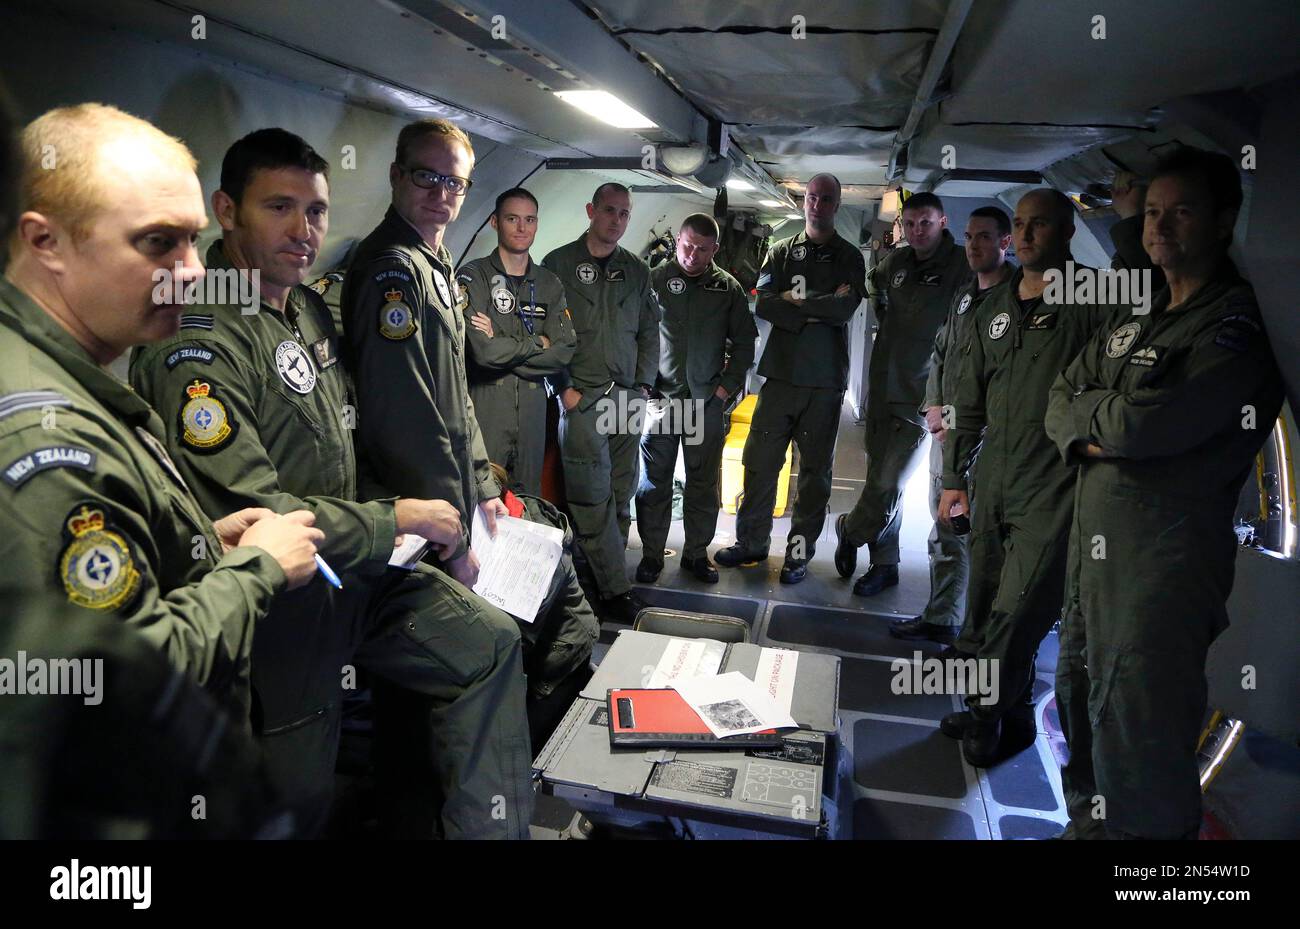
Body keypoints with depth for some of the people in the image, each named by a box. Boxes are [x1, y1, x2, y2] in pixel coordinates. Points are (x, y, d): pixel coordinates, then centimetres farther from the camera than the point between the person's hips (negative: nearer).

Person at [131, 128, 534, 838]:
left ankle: (490, 833, 22)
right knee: (298, 798, 6)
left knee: (489, 642, 10)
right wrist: (396, 519, -17)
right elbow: (251, 512, -28)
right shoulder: (199, 343, -22)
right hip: (281, 604, -8)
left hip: (356, 568, 9)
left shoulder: (310, 310, 7)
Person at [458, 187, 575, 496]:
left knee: (528, 503, 11)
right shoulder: (472, 276, -3)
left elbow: (564, 352, 0)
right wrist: (538, 344, -3)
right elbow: (483, 351, -16)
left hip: (533, 405, 5)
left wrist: (503, 347, -9)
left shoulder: (550, 284, 12)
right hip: (485, 404, -4)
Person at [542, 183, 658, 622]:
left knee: (621, 496, 6)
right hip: (582, 398, -5)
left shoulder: (636, 270, 15)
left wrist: (644, 385, 6)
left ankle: (603, 573, 16)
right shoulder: (559, 264, 1)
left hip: (627, 397, 5)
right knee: (593, 497, -8)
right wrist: (564, 388, -8)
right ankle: (614, 590, -3)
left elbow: (649, 332, 17)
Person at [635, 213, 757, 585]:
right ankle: (652, 554, 16)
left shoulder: (728, 287, 5)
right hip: (660, 399, -1)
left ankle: (697, 553, 22)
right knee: (653, 482, 4)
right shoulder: (655, 279, 0)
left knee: (705, 484, 8)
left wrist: (727, 385, 1)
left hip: (708, 401, 2)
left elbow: (743, 342, 10)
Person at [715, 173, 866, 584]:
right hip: (780, 372, 2)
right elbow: (763, 304, -6)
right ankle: (752, 541, 18)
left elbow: (845, 309, -12)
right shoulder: (781, 252, 10)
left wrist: (795, 299, -8)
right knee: (760, 461, 4)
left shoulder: (850, 257, 5)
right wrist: (819, 310, -13)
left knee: (815, 471, 5)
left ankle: (800, 552, 16)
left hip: (824, 380, -1)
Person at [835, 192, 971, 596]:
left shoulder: (962, 267, -8)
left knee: (889, 486, -6)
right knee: (881, 479, 10)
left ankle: (849, 529, 20)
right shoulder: (894, 262, 10)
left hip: (923, 397, -5)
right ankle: (884, 563, 23)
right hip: (883, 386, 5)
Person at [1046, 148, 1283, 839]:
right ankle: (1085, 821, 39)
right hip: (1093, 541, 8)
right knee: (1078, 702, 20)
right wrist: (1093, 435, -9)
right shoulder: (1132, 320, 16)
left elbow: (1147, 425, -22)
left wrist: (1086, 409, -3)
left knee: (1137, 749, -1)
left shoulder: (1238, 326, -10)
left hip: (1164, 556, -8)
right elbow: (1060, 403, 12)